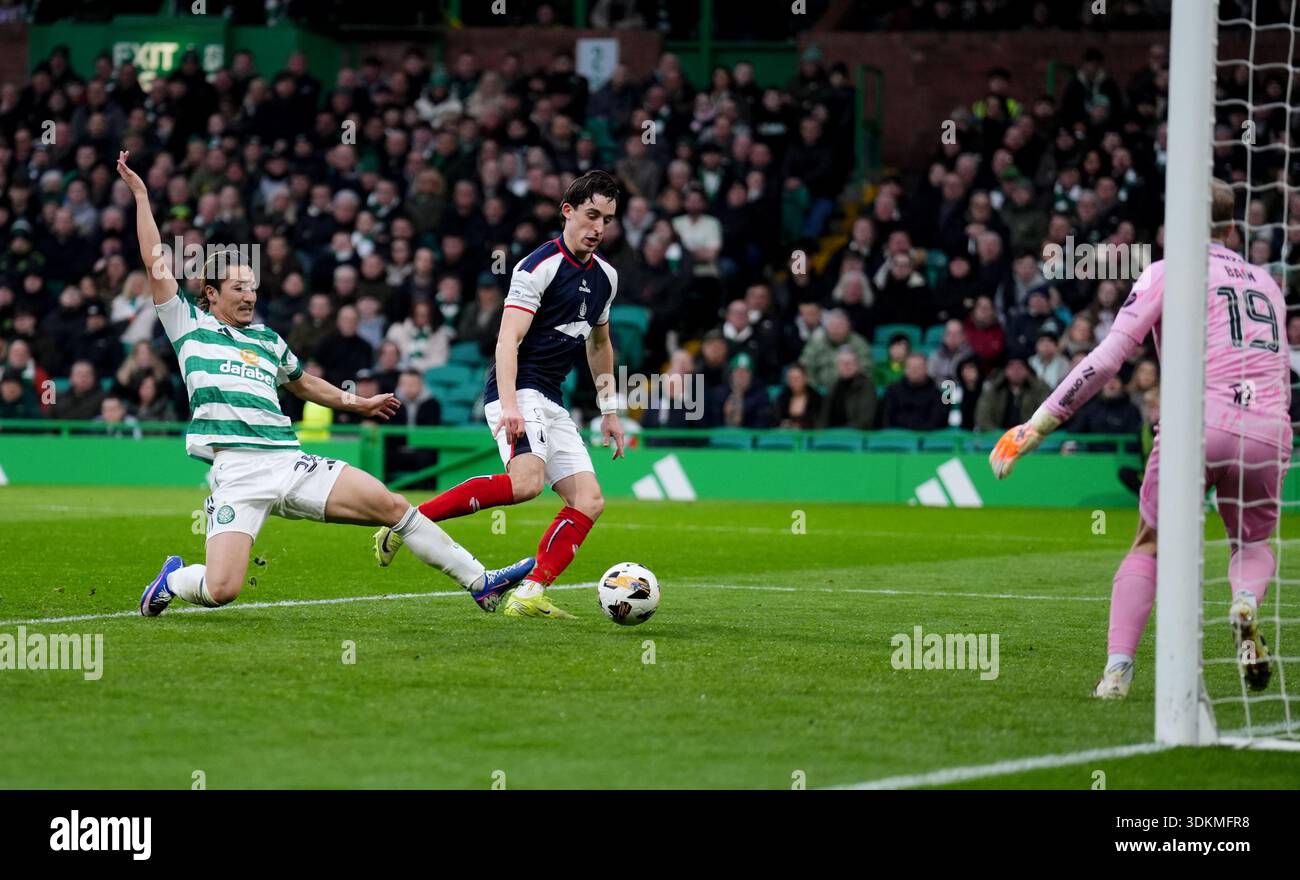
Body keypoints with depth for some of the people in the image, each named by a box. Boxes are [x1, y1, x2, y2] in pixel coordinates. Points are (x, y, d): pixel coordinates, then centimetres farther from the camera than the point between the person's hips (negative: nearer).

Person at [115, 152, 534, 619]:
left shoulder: (268, 340, 24)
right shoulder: (189, 324, 10)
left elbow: (303, 382, 42)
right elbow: (157, 264, 5)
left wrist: (358, 403, 46)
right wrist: (140, 195, 4)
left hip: (291, 462, 5)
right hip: (237, 471, -5)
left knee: (391, 504, -9)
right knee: (220, 589, -19)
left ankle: (479, 580, -2)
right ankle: (173, 580, 17)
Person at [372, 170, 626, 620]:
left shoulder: (605, 276, 15)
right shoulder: (540, 266, -11)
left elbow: (599, 344, 30)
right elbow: (508, 340, -19)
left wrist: (609, 410, 26)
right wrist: (509, 406, -30)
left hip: (552, 404, 9)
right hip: (518, 392, -9)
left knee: (589, 501, -5)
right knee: (527, 480, -31)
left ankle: (528, 595, -10)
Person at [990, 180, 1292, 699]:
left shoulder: (1166, 273, 9)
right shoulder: (1266, 283, 23)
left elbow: (1108, 358, 1)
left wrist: (1039, 423, 3)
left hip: (1199, 421, -3)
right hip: (1268, 432, 3)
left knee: (1149, 546, 17)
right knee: (1253, 544, 25)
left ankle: (1117, 669, 2)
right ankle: (1245, 602, -10)